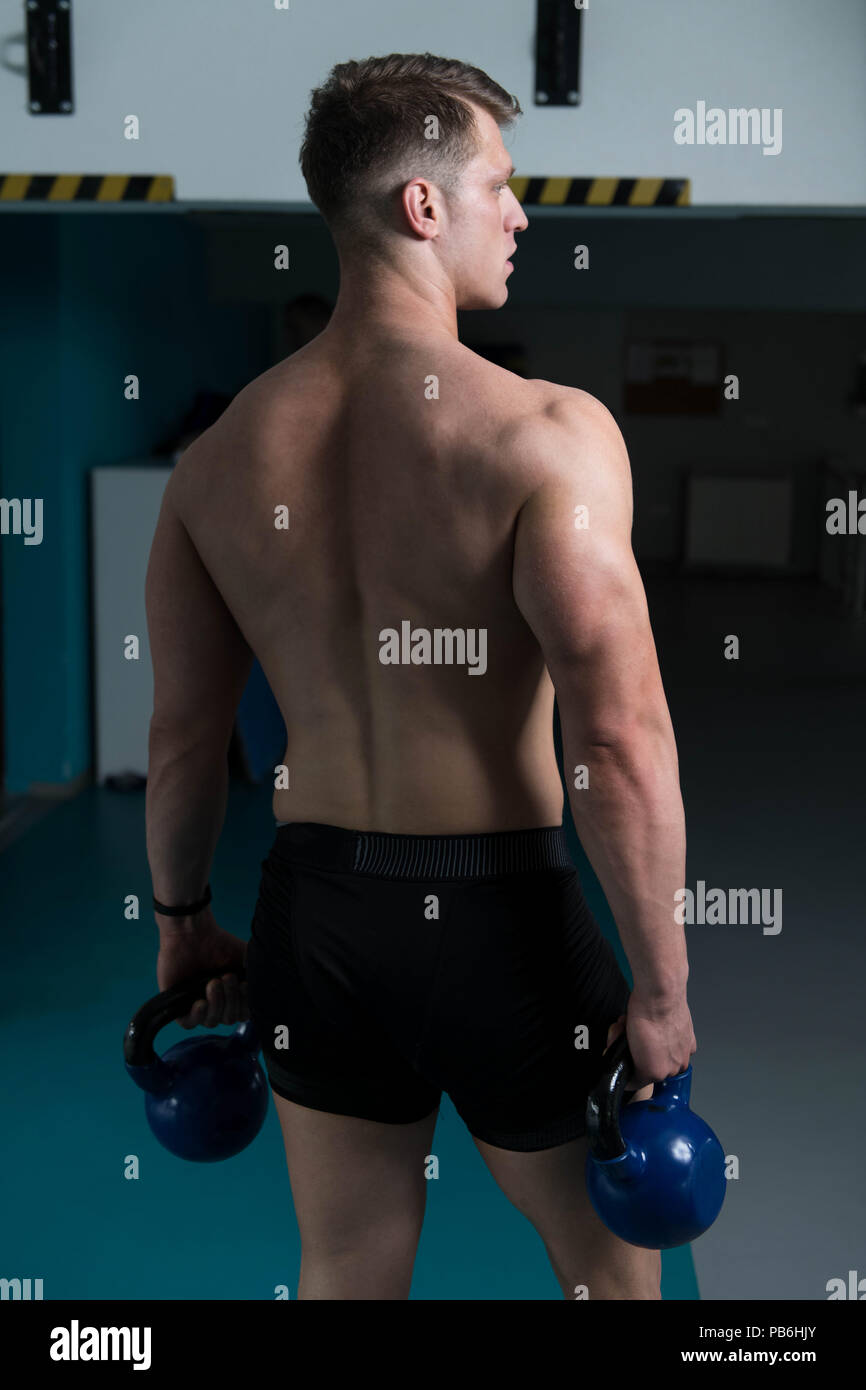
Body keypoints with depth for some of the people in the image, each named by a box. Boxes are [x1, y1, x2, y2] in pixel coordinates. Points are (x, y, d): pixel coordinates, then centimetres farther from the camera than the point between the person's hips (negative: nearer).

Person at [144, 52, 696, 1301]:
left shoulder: (222, 454, 0)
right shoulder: (545, 433, -17)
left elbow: (183, 733, 6)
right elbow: (621, 743, -22)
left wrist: (182, 920, 20)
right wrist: (661, 985, -12)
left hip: (315, 905, 5)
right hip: (503, 914, -4)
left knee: (347, 1271, 21)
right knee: (609, 1267, 19)